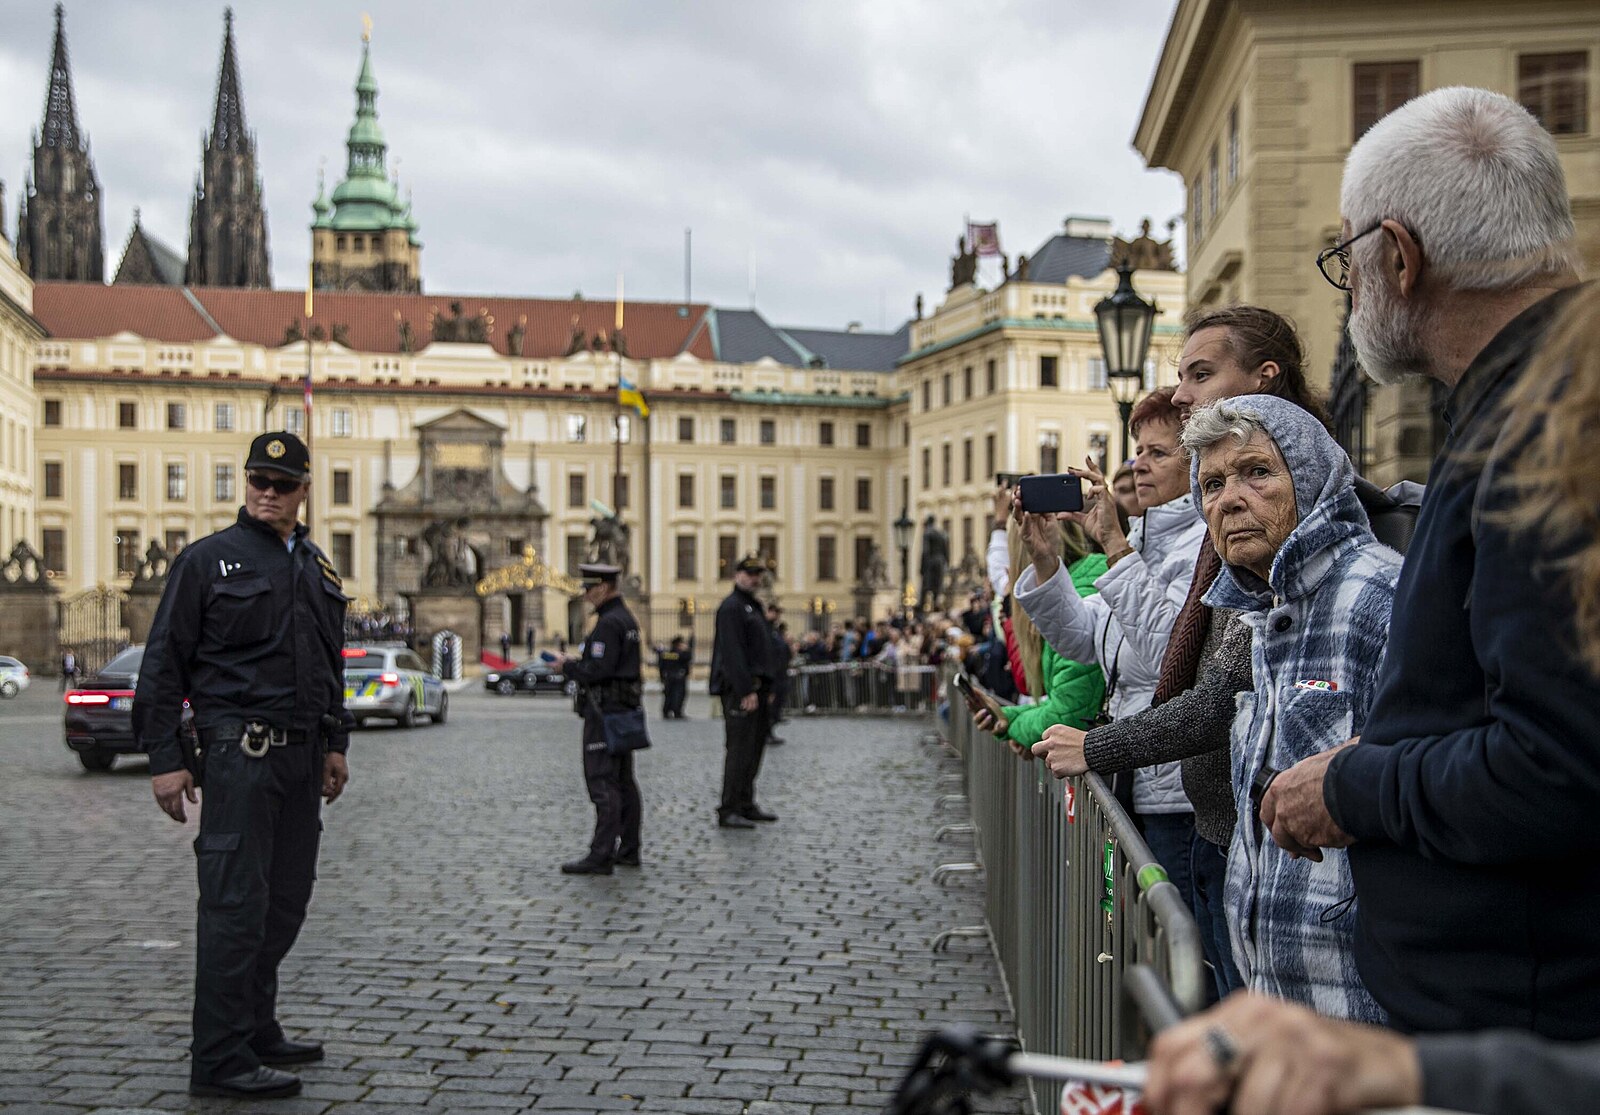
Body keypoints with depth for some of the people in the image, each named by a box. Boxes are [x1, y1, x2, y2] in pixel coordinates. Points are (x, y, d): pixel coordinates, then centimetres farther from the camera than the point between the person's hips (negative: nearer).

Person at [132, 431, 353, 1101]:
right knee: (235, 902, -8)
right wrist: (164, 758, -10)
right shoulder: (208, 560, -3)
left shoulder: (319, 569, 16)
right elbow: (163, 664, -4)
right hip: (239, 750, -7)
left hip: (303, 756, 7)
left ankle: (257, 1030, 24)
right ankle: (220, 1059, -3)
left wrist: (335, 744, 18)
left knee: (285, 900, 12)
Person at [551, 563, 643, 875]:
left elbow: (597, 670, -23)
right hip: (623, 708, 10)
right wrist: (579, 660, 12)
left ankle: (601, 855, -11)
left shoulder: (608, 623, -17)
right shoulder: (627, 619, 15)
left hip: (605, 710, -10)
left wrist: (567, 667, -8)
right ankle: (627, 849, 17)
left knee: (603, 782, -10)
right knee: (623, 781, 12)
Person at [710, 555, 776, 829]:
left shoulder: (752, 606, 21)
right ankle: (728, 811, -7)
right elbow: (733, 652, -19)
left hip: (755, 688, 10)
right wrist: (746, 691, -23)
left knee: (755, 746, 13)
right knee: (739, 749, -10)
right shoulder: (731, 607, -11)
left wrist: (764, 687, 18)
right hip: (739, 690, -10)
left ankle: (746, 805, 21)